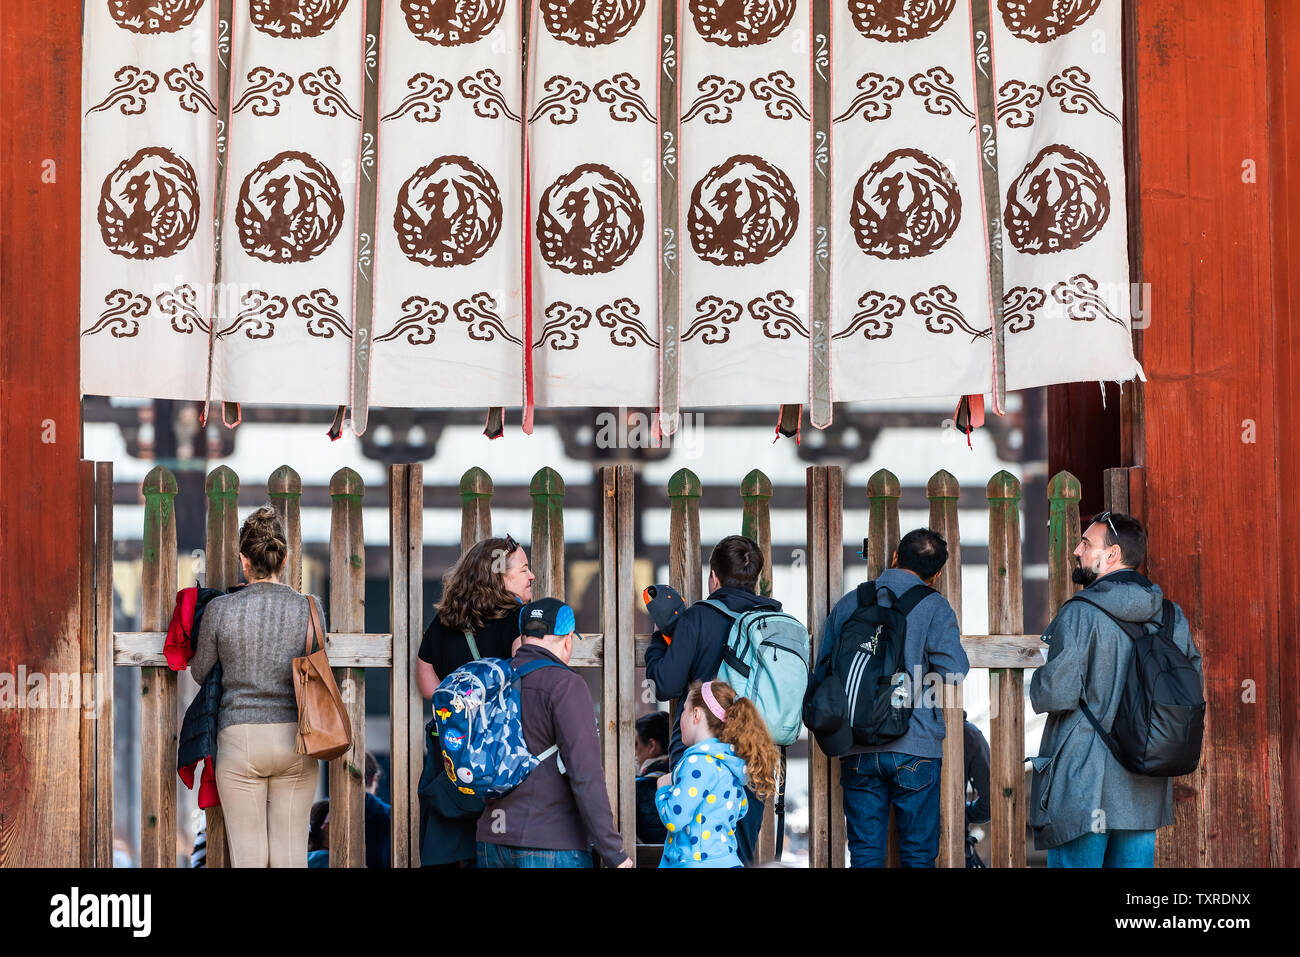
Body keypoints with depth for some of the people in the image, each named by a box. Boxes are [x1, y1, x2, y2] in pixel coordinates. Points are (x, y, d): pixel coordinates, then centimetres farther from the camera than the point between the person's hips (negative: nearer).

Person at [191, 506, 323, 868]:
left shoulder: (220, 610, -6)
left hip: (241, 740, -1)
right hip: (295, 739, 2)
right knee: (291, 848, 6)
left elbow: (200, 672, 8)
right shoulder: (309, 608, -3)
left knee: (248, 851, 3)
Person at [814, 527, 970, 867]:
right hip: (915, 749, -3)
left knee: (865, 854, 7)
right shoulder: (934, 606, -4)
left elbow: (823, 672, 12)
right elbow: (953, 669, -15)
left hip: (857, 750, 3)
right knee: (918, 854, 5)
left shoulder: (848, 604, 8)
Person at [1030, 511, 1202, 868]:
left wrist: (1037, 683, 4)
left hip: (1084, 785, -6)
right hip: (1146, 794, 6)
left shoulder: (1080, 614, -13)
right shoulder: (1172, 617, 6)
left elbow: (1056, 693, -18)